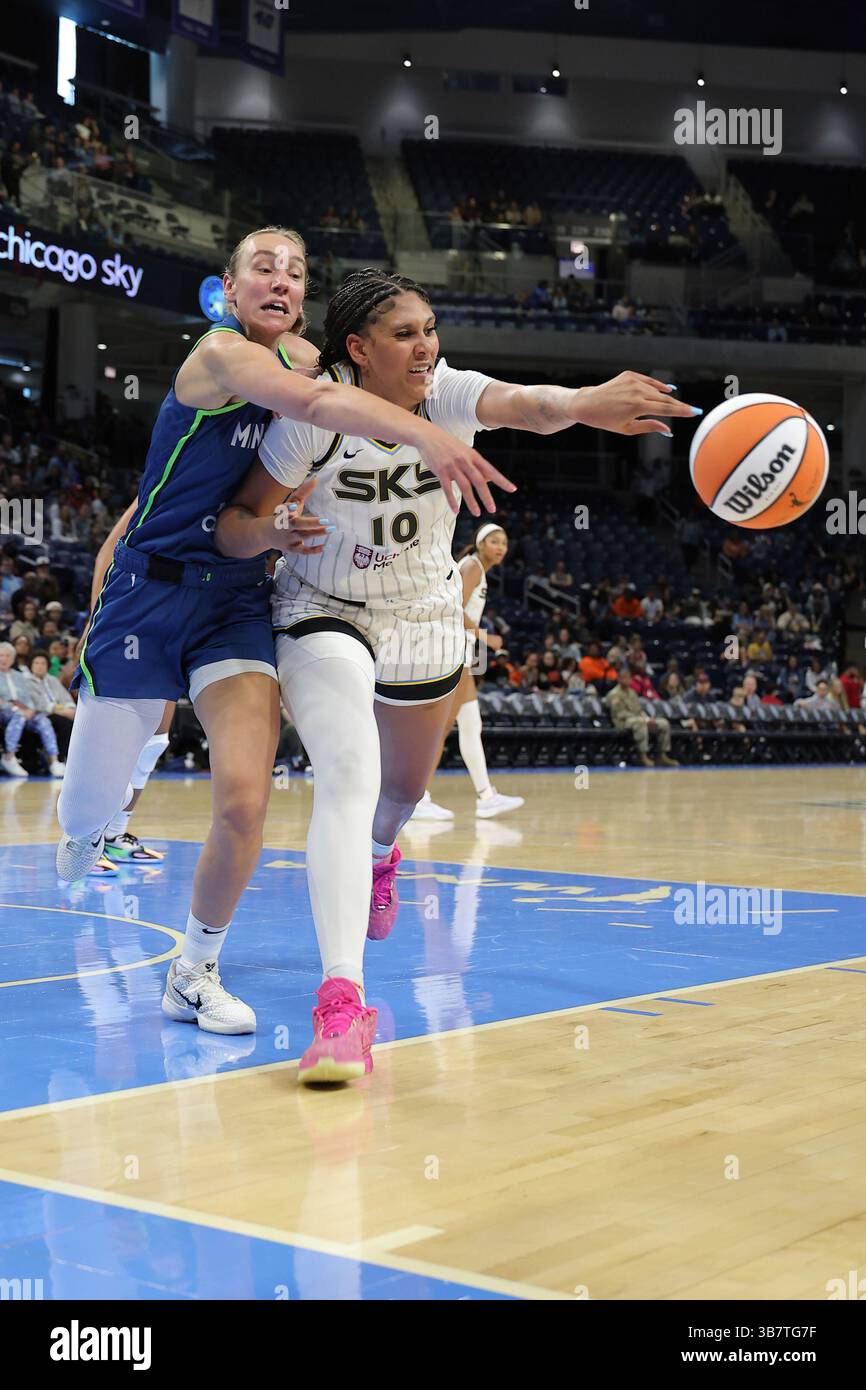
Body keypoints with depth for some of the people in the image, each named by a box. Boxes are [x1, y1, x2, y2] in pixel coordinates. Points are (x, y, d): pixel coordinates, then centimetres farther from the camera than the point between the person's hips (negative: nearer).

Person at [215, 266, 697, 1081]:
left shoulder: (449, 395, -18)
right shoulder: (314, 418, -21)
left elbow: (525, 404, -41)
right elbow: (238, 524, -14)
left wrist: (583, 403, -64)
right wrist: (273, 529, -38)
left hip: (426, 624, 4)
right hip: (325, 616, -4)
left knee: (403, 788, 23)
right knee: (348, 773, -28)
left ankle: (376, 852, 63)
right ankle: (341, 1003, -32)